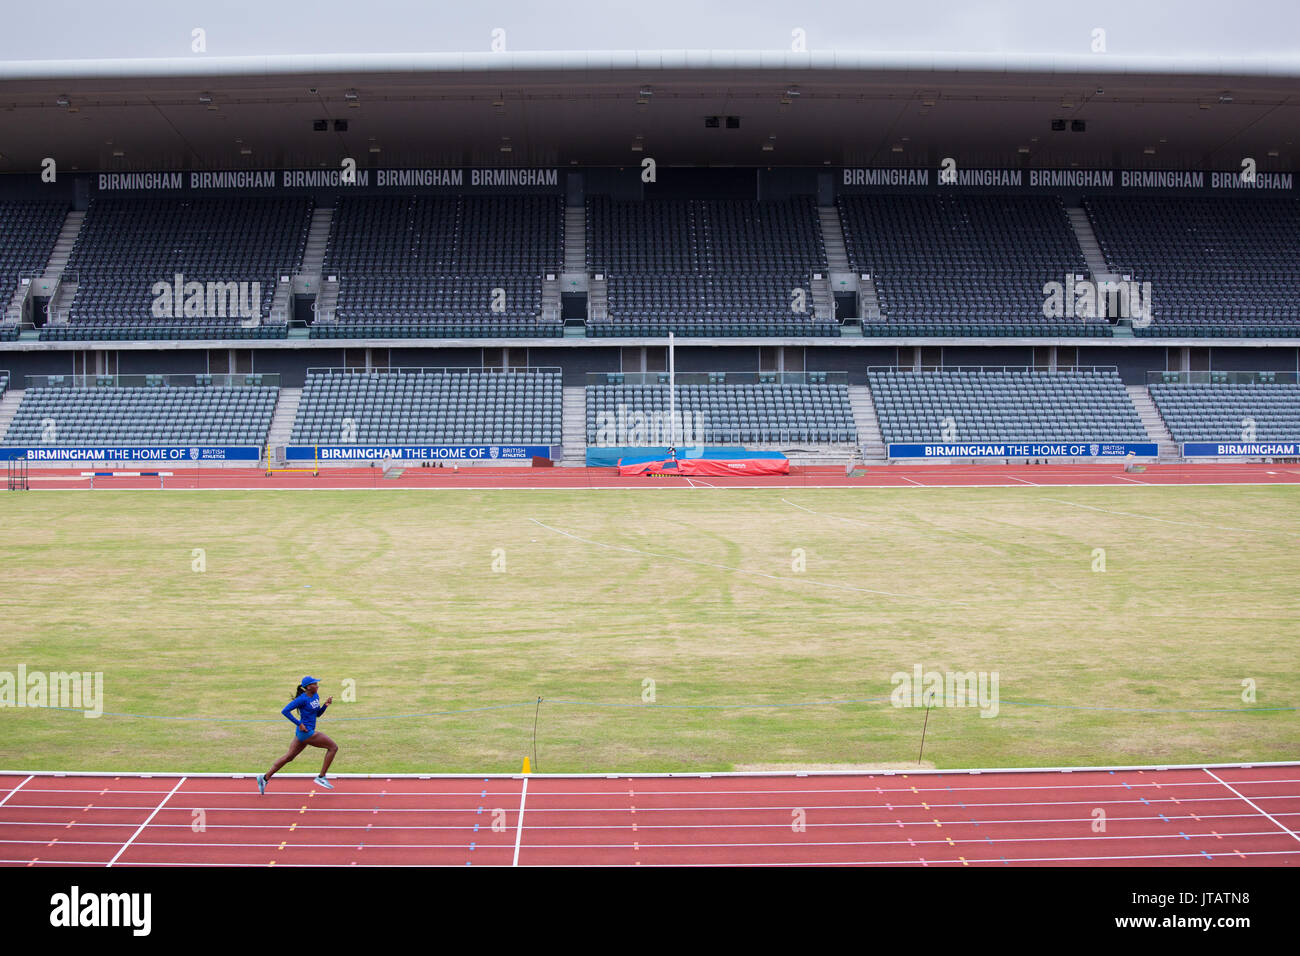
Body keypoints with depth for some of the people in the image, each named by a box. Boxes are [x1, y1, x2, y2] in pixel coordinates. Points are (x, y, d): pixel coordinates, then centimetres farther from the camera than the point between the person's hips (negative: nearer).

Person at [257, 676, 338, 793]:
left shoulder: (316, 696, 10)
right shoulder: (302, 699, -17)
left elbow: (318, 714, 19)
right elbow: (285, 711, -18)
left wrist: (325, 705, 1)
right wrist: (299, 724, -19)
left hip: (302, 732, 9)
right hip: (306, 732, -9)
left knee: (289, 757, 16)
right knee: (333, 747, -7)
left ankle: (265, 777, 21)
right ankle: (321, 777, -2)